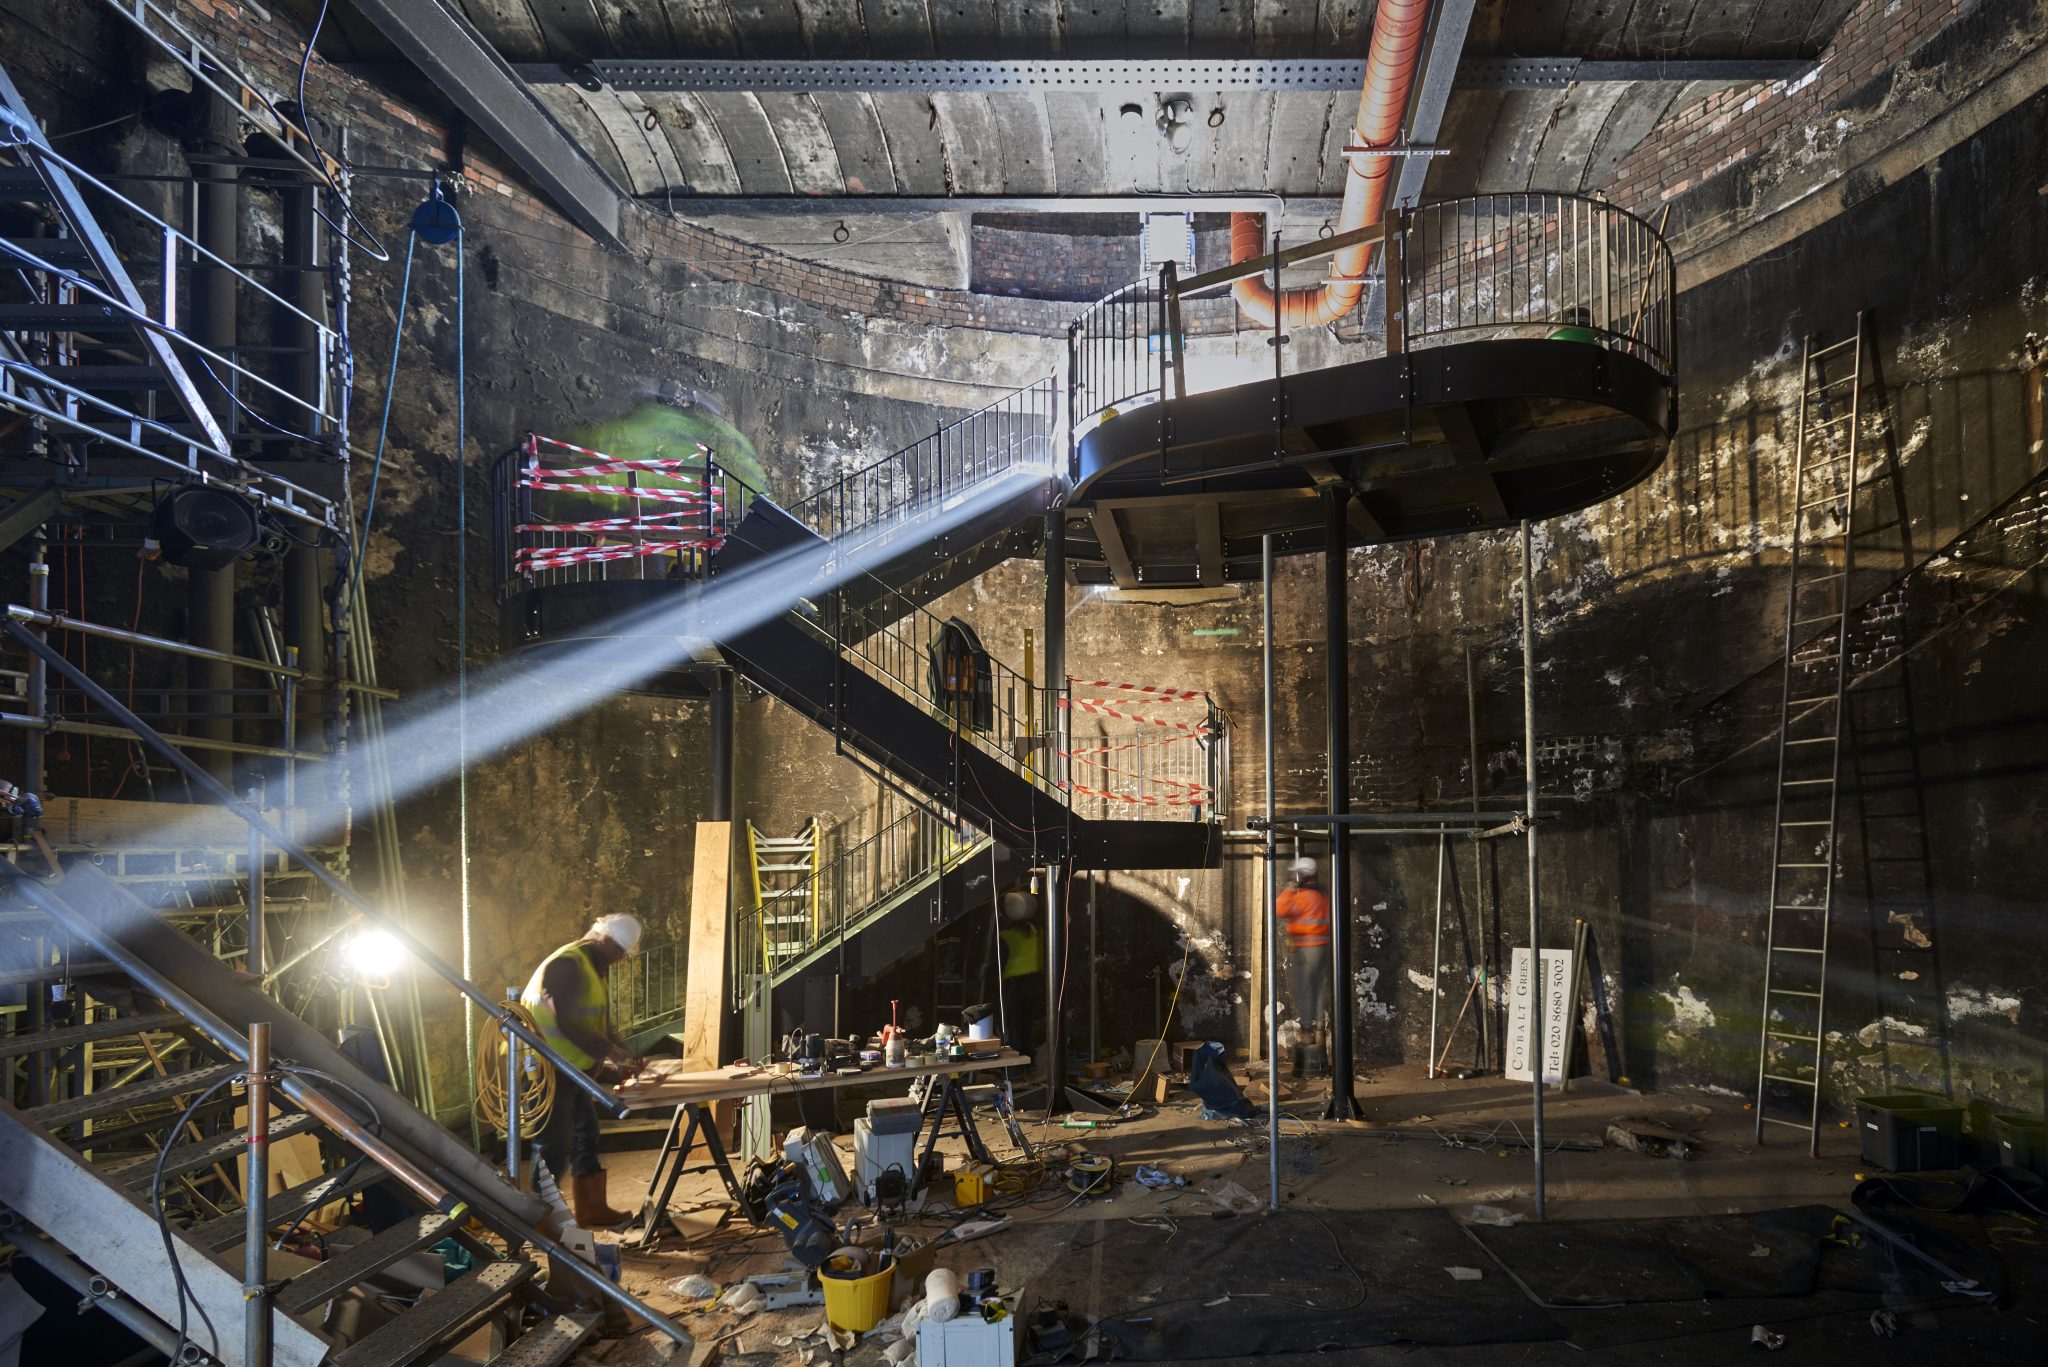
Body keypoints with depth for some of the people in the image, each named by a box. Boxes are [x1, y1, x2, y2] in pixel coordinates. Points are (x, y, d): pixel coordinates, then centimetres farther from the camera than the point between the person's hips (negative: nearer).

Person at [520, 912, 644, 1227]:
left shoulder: (590, 967, 14)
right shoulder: (567, 965, -18)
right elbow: (567, 1024, -25)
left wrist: (613, 1068, 9)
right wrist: (609, 1051, -21)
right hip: (550, 1071, -10)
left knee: (585, 1136, 15)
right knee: (556, 1145, -7)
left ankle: (592, 1209, 25)